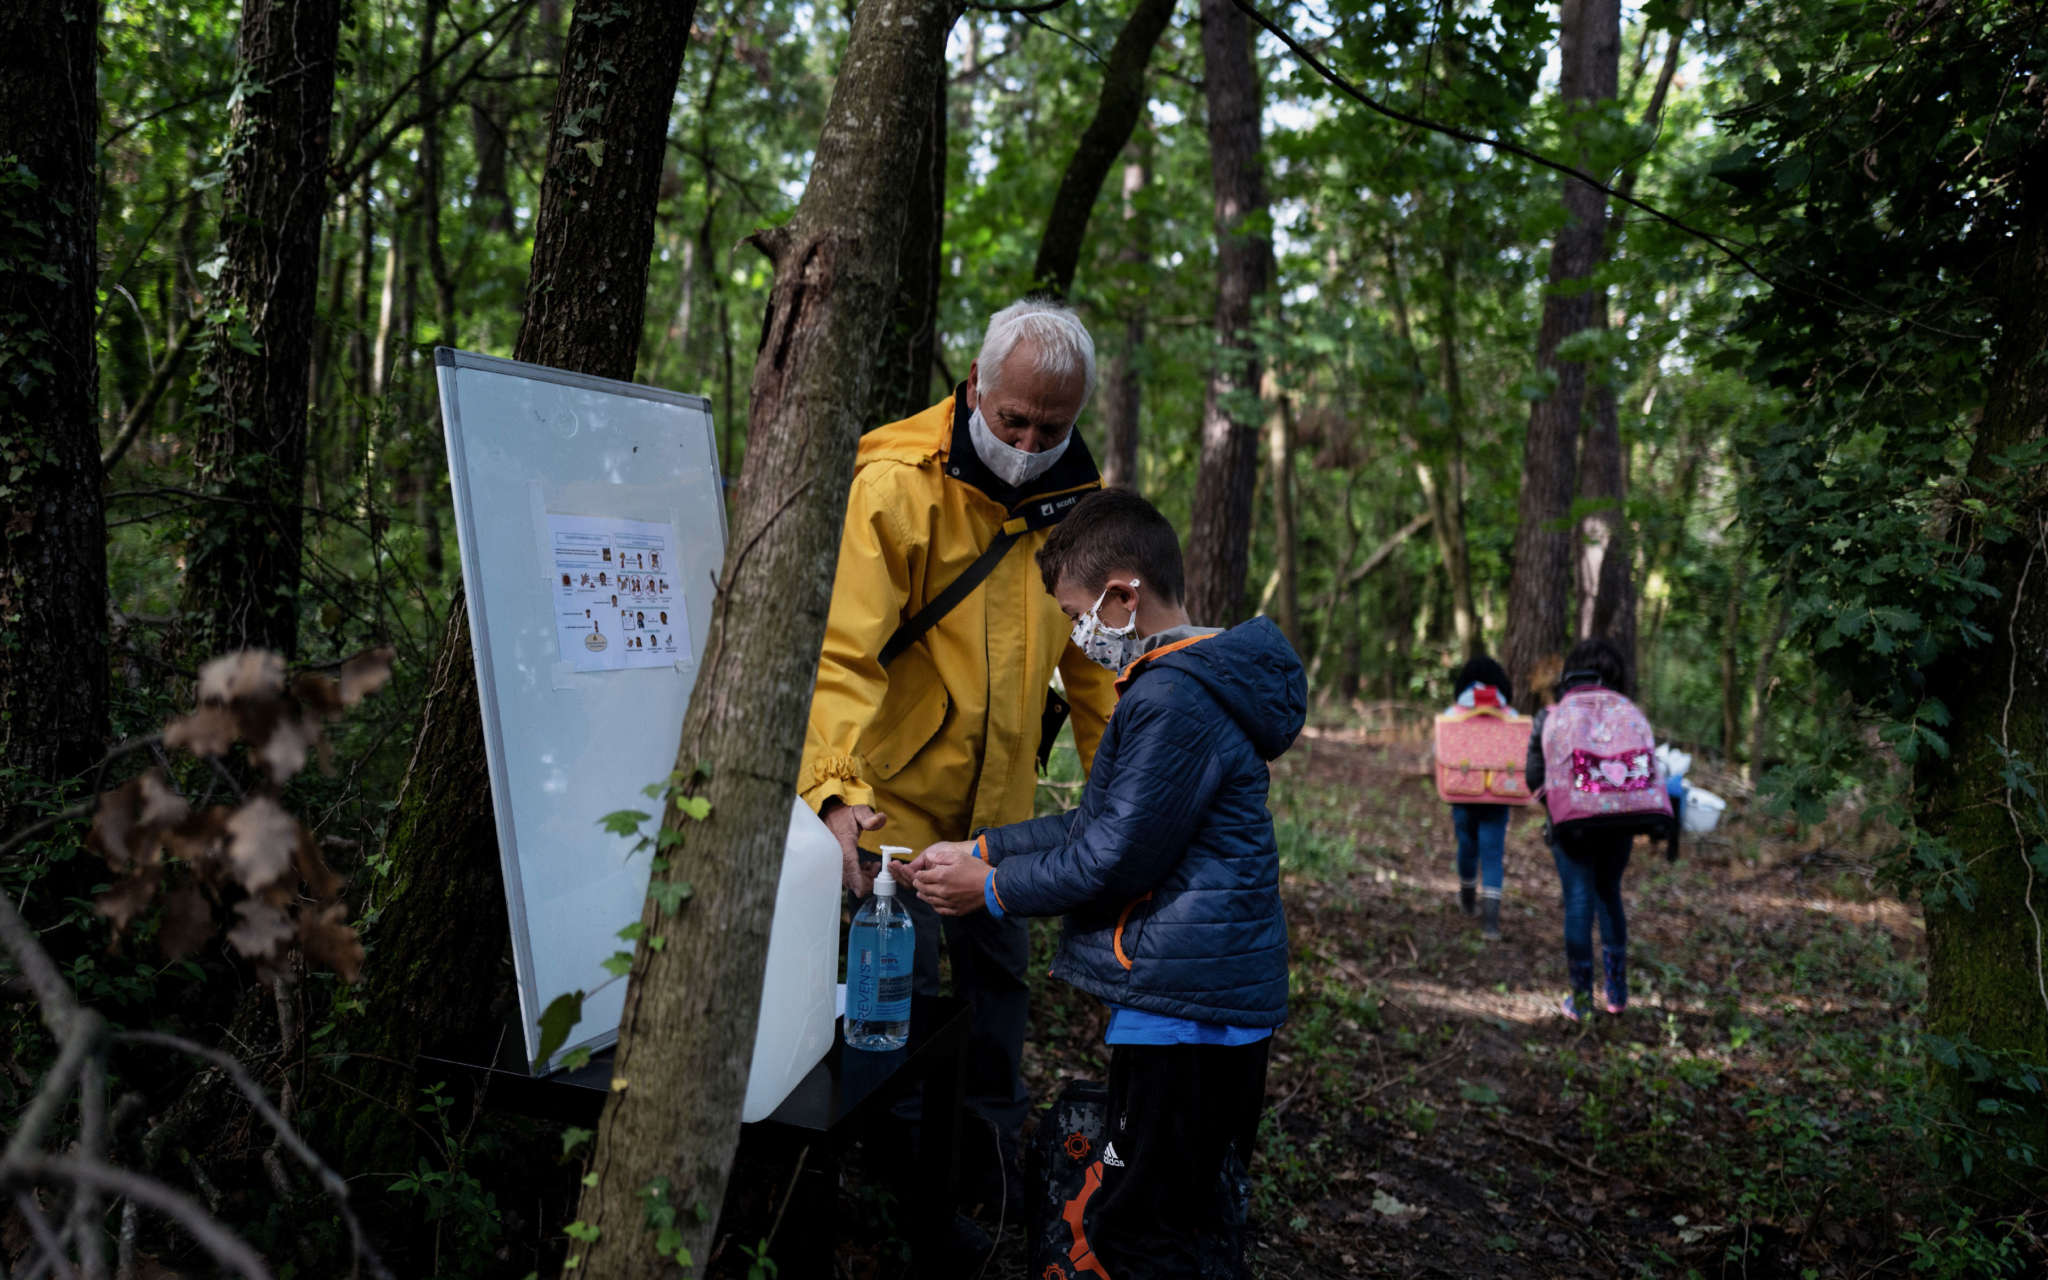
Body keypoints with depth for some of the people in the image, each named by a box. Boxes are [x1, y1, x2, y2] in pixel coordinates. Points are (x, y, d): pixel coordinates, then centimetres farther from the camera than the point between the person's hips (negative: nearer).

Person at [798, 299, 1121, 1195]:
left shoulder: (1078, 502, 1)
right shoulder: (897, 483, -18)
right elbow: (842, 650, -24)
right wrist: (837, 785, -36)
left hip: (1002, 800, 6)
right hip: (897, 794, -5)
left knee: (999, 969, 17)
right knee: (903, 982, 0)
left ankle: (995, 1150, 37)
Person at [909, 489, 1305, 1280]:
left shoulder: (1171, 700, -20)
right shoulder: (1197, 684, 15)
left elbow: (1113, 858, -18)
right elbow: (1097, 822, 17)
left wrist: (993, 889, -4)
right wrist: (980, 850, 12)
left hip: (1181, 1004, -11)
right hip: (1227, 1004, 11)